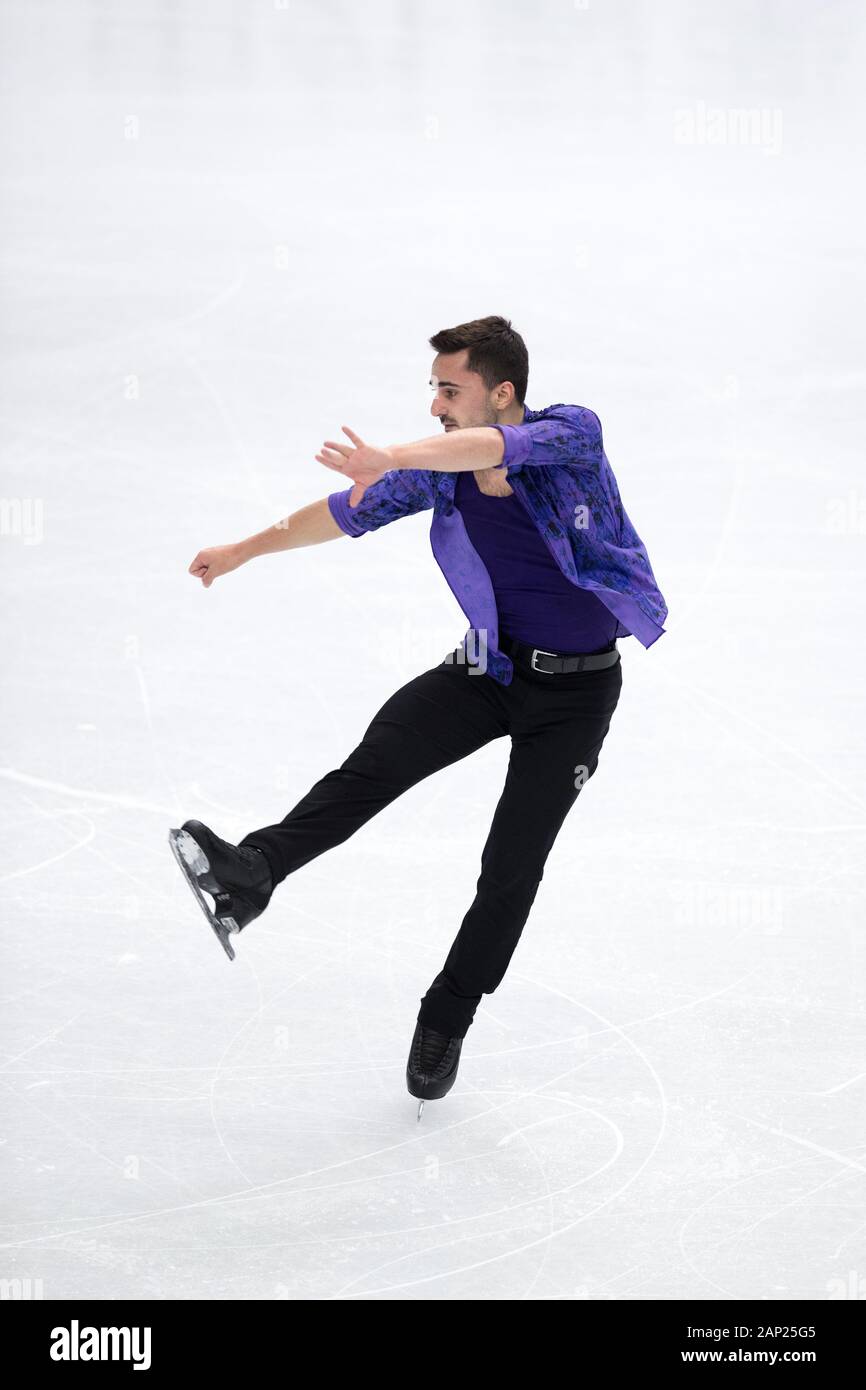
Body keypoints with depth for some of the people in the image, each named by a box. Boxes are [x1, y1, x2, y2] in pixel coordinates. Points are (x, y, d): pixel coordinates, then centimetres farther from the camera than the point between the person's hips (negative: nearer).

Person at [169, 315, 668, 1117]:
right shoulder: (441, 468, -3)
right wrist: (246, 550, 18)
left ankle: (446, 1020, 13)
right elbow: (350, 512, 10)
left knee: (512, 866, -2)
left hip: (575, 690, -4)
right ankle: (251, 875, -33)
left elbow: (505, 447, -39)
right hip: (492, 666, 4)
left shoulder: (572, 434, -18)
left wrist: (391, 459, -54)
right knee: (378, 758, -21)